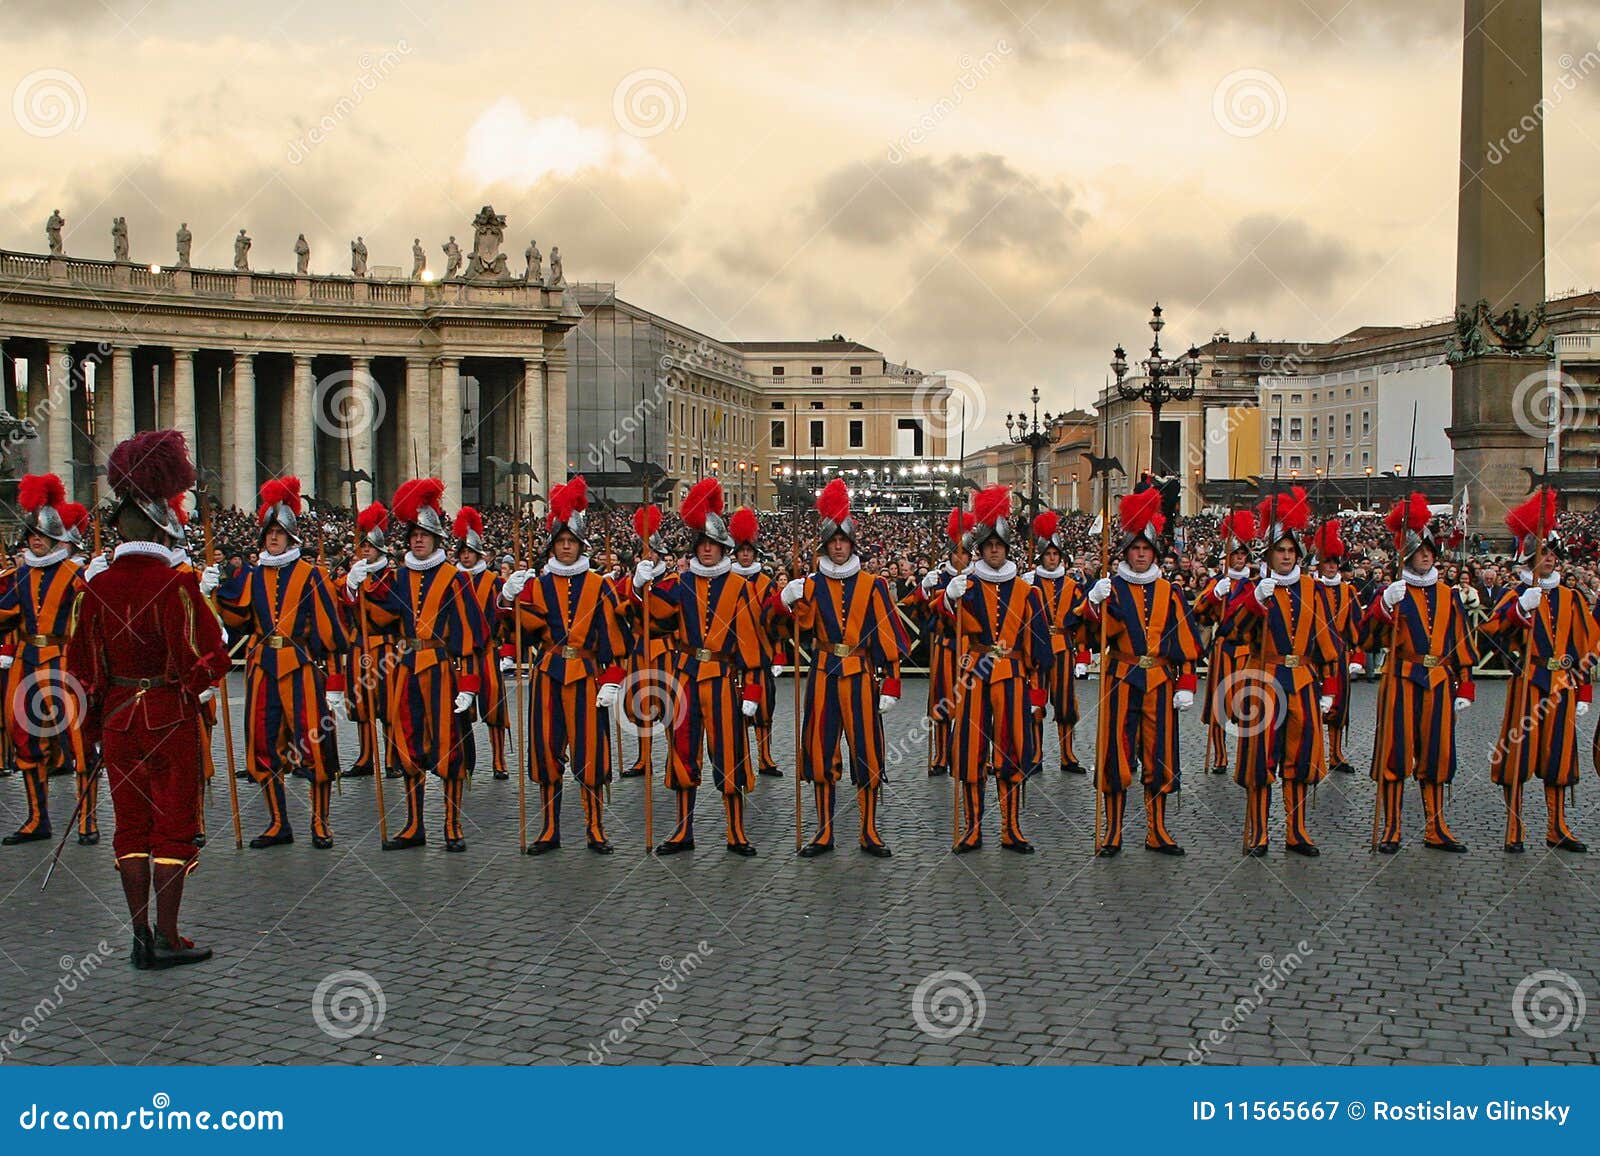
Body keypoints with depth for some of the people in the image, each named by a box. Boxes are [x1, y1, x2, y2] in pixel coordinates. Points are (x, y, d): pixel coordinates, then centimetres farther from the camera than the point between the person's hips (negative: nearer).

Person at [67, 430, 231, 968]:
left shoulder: (97, 587, 1)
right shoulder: (176, 585, -14)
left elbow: (80, 665, 7)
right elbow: (208, 660, -18)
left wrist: (93, 727, 17)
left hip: (117, 719, 5)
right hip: (170, 719, -5)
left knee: (131, 825, 12)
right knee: (173, 825, 4)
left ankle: (140, 937, 14)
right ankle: (167, 939, 6)